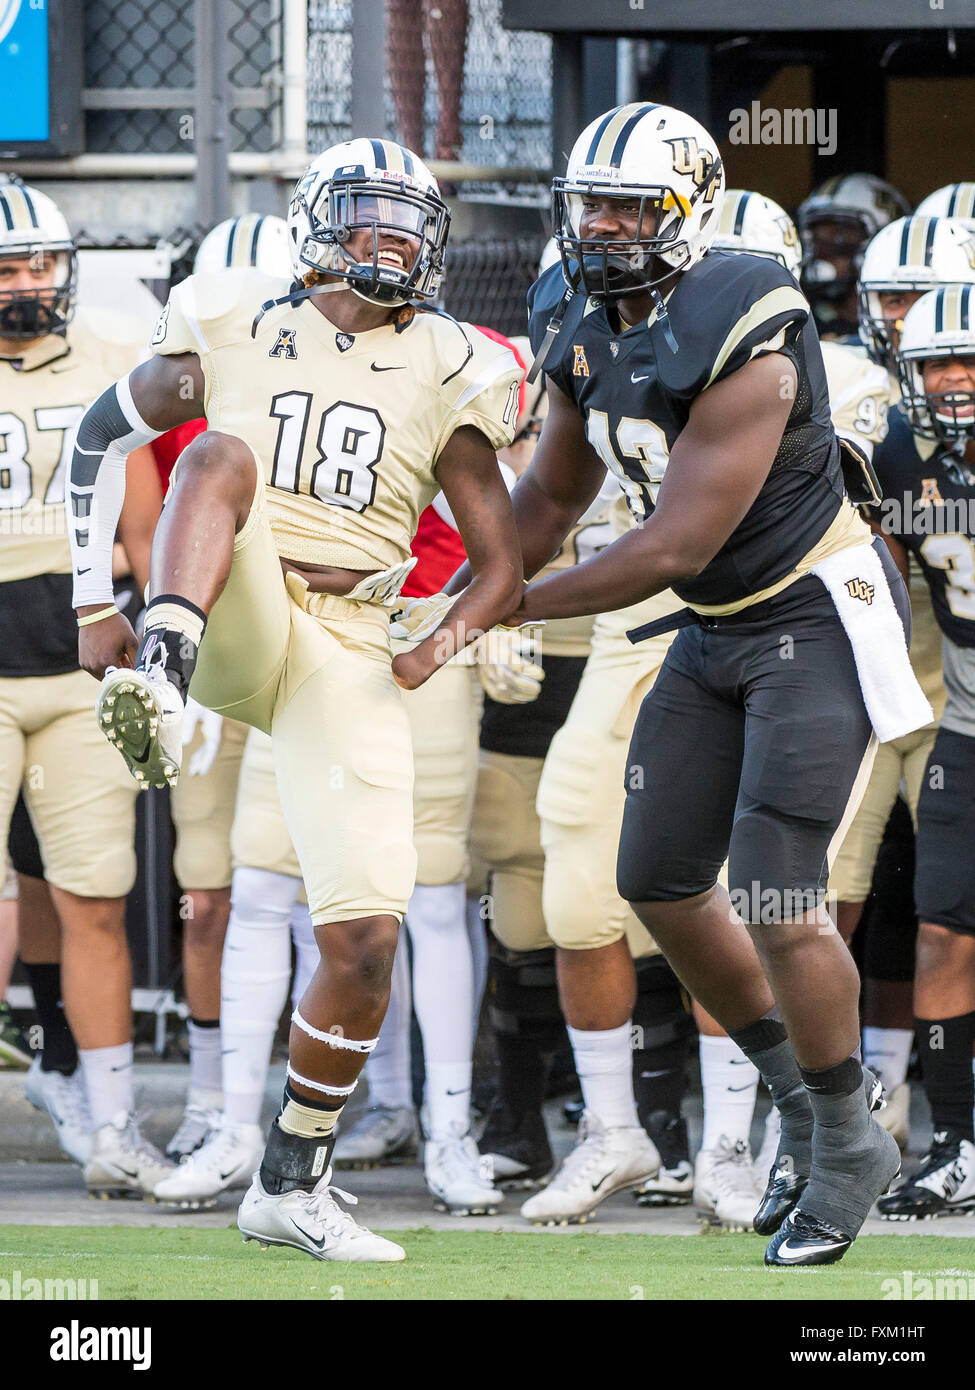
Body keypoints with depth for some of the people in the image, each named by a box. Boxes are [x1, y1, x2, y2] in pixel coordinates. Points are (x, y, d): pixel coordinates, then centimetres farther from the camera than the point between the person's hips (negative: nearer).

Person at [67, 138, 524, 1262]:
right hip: (233, 616, -2)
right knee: (225, 449, -32)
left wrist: (438, 641, -8)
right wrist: (93, 604, 10)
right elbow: (103, 433, 16)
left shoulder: (447, 379, 8)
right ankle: (160, 680, -56)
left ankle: (289, 1186, 12)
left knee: (365, 941, -7)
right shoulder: (235, 332, 5)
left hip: (347, 655, 2)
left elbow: (501, 566, 12)